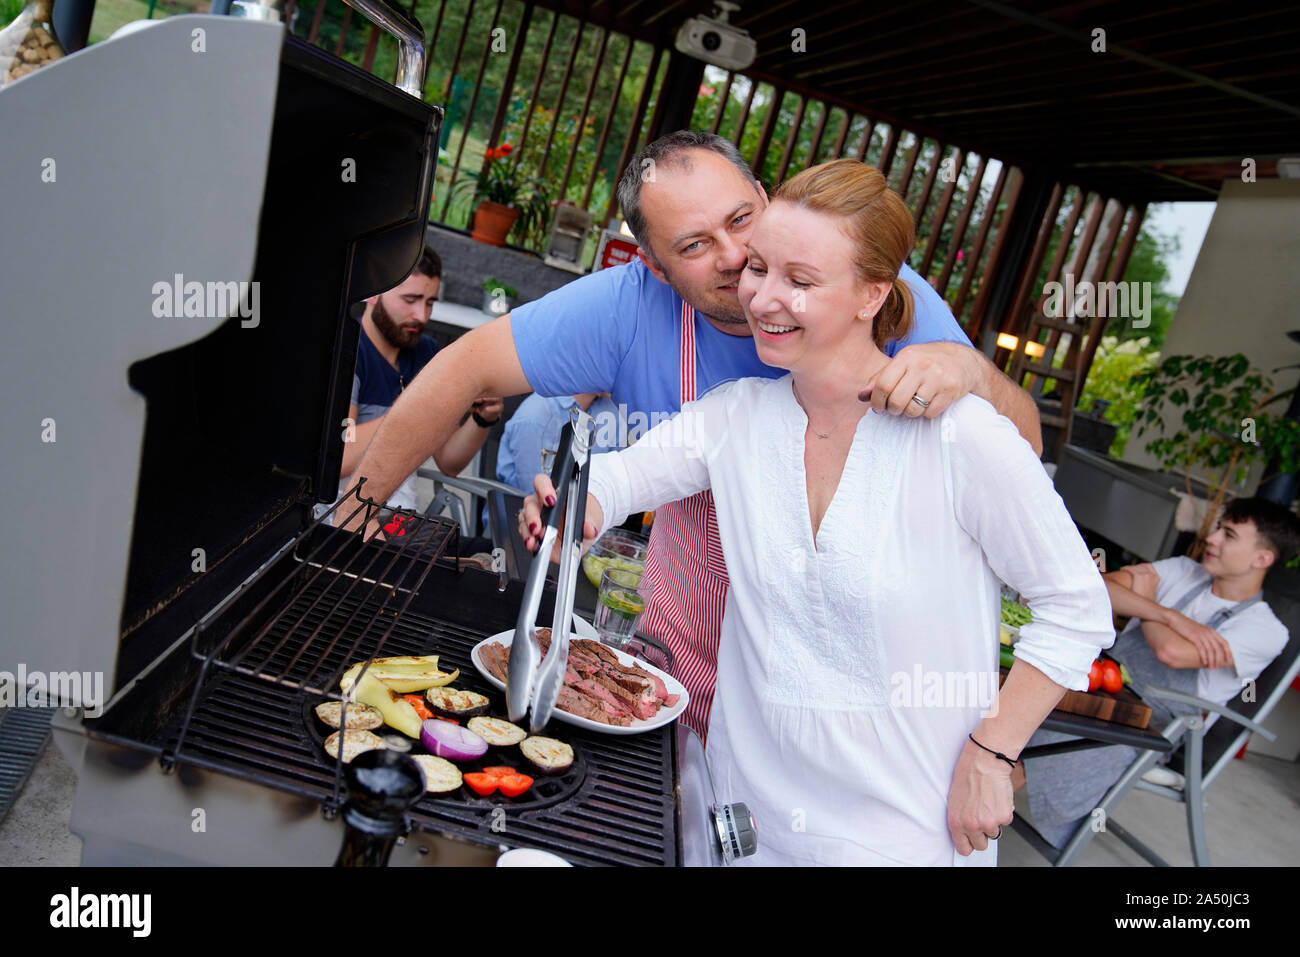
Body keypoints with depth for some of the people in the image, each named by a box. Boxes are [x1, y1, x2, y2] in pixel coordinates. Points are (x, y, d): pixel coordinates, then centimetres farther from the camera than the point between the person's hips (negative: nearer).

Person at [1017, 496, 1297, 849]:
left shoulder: (1265, 631, -5)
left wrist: (1142, 599, -4)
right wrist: (1170, 616, -16)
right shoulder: (1184, 571, 10)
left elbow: (1171, 652, -22)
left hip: (1150, 726, -5)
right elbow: (1101, 588, -5)